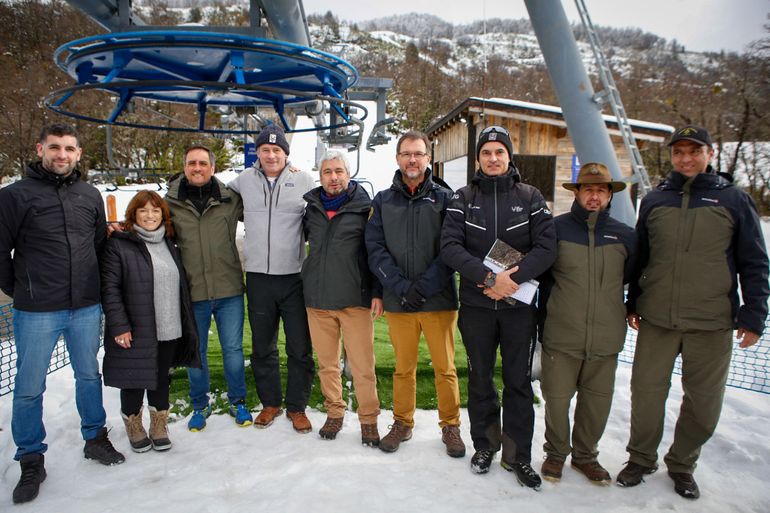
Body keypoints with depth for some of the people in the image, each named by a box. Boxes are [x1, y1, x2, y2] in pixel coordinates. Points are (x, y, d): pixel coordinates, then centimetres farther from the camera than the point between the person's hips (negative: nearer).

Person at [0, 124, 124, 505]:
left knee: (89, 376, 16)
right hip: (36, 312, -3)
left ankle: (95, 438, 33)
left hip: (85, 308, 4)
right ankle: (31, 460, 24)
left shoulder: (90, 195, 7)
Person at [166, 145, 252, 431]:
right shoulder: (171, 203, 0)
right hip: (192, 291, 1)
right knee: (196, 352, 14)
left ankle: (237, 401, 29)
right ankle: (200, 405, 33)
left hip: (229, 290, 0)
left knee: (233, 349, 10)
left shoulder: (231, 199, 0)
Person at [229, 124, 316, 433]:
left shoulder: (303, 180, 0)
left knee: (300, 348, 5)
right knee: (262, 347, 14)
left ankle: (297, 407, 22)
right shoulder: (244, 180, 6)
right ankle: (270, 402, 32)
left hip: (295, 277, -2)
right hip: (258, 277, 2)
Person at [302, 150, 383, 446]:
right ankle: (334, 413, 30)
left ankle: (368, 419, 17)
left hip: (355, 299, -4)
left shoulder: (364, 207, -2)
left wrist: (377, 292, -7)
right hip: (317, 299, 4)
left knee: (362, 365, 1)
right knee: (327, 363, 13)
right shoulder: (311, 208, 10)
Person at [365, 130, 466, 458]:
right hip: (397, 301, 2)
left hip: (439, 299, -1)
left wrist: (423, 287, -15)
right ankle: (402, 423, 30)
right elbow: (375, 248, -1)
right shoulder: (384, 200, 8)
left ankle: (450, 426, 25)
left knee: (445, 367, 8)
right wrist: (401, 287, -13)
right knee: (403, 367, 12)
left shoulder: (444, 197, 2)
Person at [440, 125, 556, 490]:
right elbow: (450, 247, -10)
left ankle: (517, 455, 22)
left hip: (518, 304, 0)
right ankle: (484, 445, 30)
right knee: (480, 378, 12)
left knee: (518, 381, 7)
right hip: (475, 304, 0)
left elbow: (546, 247, -5)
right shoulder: (463, 199, 3)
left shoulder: (530, 197, 3)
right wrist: (490, 277, -20)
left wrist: (514, 277, -19)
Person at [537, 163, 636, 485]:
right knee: (557, 399, 5)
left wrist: (614, 314, 15)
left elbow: (630, 279, 18)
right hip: (560, 337, -2)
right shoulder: (556, 228, -2)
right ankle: (556, 452, 29)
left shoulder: (624, 236, 5)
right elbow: (541, 277, 5)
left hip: (606, 339, 2)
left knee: (597, 401, 12)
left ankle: (585, 454, 35)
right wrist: (545, 318, 5)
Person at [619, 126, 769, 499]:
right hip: (656, 319, 1)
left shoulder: (734, 200, 3)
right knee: (646, 391, 7)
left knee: (704, 400, 8)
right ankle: (641, 458, 27)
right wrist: (633, 303, 14)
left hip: (712, 323, -1)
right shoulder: (654, 201, 8)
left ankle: (682, 464, 30)